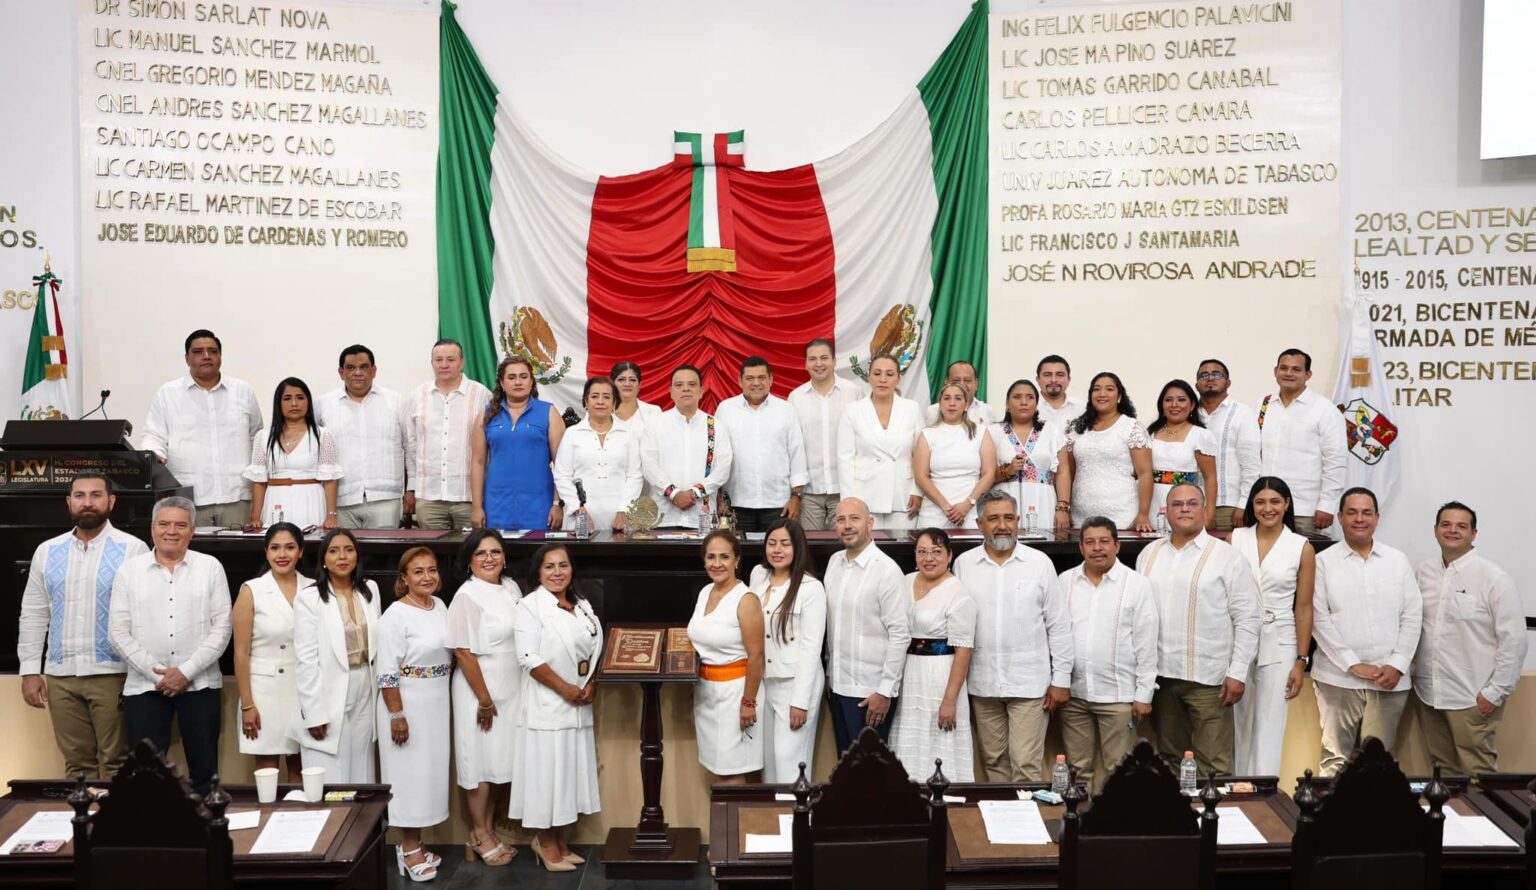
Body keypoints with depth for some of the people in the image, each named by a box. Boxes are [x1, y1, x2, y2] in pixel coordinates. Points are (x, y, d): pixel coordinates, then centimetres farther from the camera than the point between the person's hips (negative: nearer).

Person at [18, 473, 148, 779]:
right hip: (60, 675, 4)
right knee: (76, 762, 11)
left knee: (115, 762, 2)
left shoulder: (132, 549, -4)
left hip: (112, 673, -4)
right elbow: (33, 614, 12)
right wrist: (30, 670, 5)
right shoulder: (47, 552, 10)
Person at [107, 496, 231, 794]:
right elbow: (119, 632, 1)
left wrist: (186, 672, -11)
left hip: (199, 684, 0)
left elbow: (221, 628, -2)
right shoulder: (129, 570, 5)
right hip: (144, 685, 0)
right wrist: (156, 672, -8)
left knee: (204, 770, 6)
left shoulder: (210, 567, 3)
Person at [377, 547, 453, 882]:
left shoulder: (440, 606, 5)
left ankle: (411, 843, 25)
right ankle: (410, 849, 14)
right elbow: (387, 672, -18)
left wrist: (449, 702, 15)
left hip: (436, 704, 7)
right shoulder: (395, 616, -16)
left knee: (430, 771, 12)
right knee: (410, 773, 2)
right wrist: (396, 715, -20)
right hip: (407, 704, -7)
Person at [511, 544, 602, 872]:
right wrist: (567, 690, -15)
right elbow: (530, 659, -17)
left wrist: (591, 685, -3)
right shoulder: (529, 606, -10)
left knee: (571, 772, 12)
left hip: (579, 707, 7)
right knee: (546, 773, 0)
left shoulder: (582, 605, 11)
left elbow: (596, 649, 14)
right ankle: (546, 844, 16)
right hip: (546, 705, -6)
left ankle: (562, 844, 25)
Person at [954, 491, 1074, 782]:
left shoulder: (1040, 563, -1)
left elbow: (1059, 625, 2)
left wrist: (1061, 679, -1)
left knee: (1027, 765, -4)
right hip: (982, 684, 2)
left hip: (1029, 684, -2)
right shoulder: (963, 564, 3)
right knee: (993, 761, 11)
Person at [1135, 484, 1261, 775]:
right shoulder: (1149, 554, 10)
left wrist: (1237, 673, -9)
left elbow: (1246, 619, -5)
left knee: (1212, 766, -3)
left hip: (1208, 676, -4)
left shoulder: (1227, 556, -3)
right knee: (1170, 759, 14)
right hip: (1161, 675, 4)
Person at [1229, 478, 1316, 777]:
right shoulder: (1235, 540, 2)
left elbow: (1303, 608, 1)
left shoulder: (1302, 548, -1)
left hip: (1278, 644, -1)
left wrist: (1301, 661, -2)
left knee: (1269, 728, 0)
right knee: (1239, 725, 10)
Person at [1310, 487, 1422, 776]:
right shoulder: (1324, 561, 1)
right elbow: (1319, 618, -5)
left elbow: (1413, 615, 6)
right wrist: (1354, 664, -11)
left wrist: (1397, 665, -5)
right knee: (1335, 758, 1)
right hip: (1338, 678, -2)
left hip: (1390, 679, 2)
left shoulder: (1398, 560, 11)